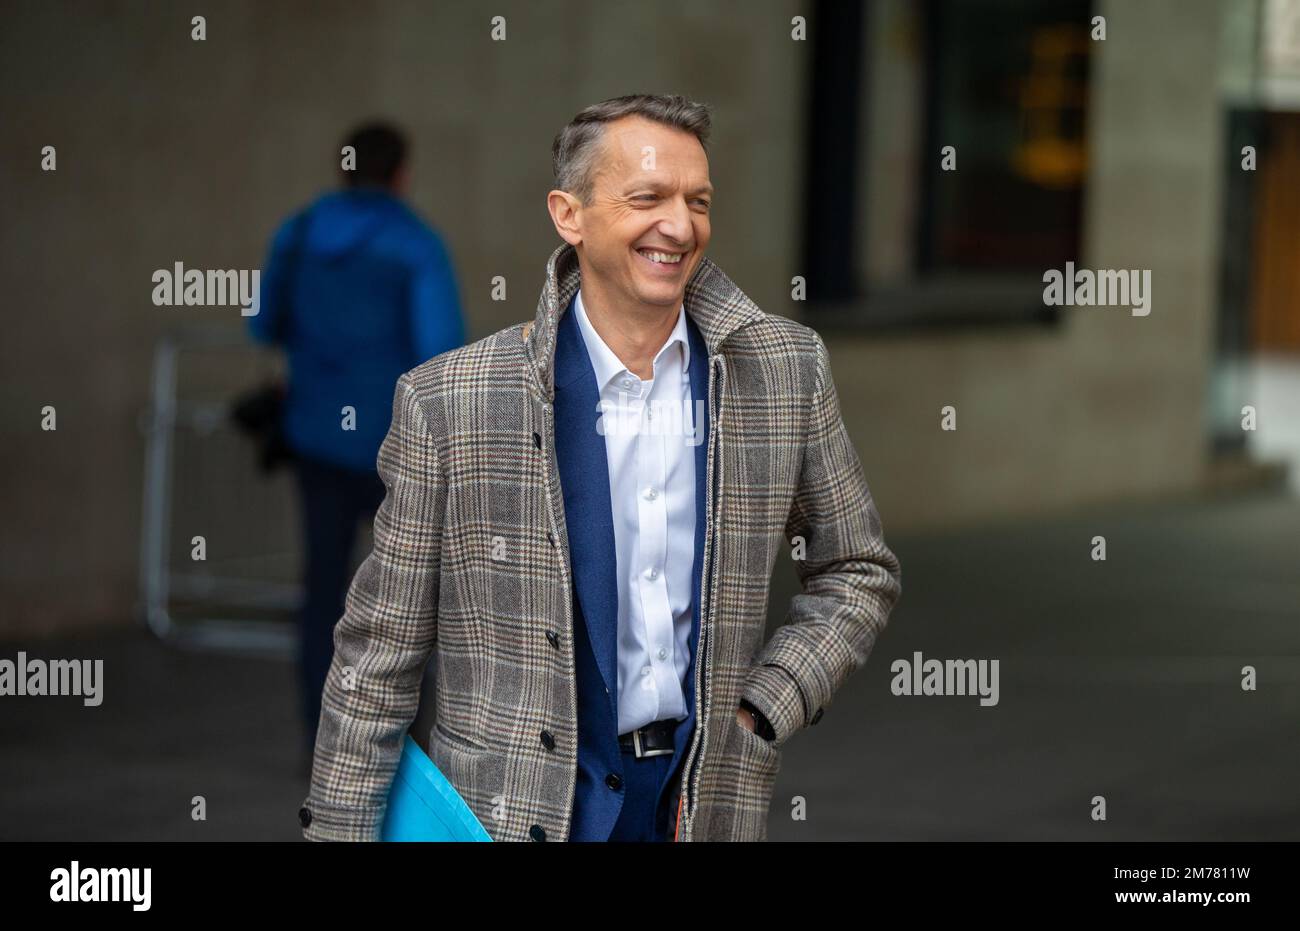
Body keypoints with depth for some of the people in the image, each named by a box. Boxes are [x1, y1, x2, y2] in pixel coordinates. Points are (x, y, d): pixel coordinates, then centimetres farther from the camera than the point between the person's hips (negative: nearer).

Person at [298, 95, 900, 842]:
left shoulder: (786, 372, 0)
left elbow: (860, 573, 11)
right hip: (513, 811, -2)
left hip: (710, 806, 2)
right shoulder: (448, 402, -7)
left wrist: (760, 715, -2)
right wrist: (338, 830, -5)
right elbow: (379, 655, -3)